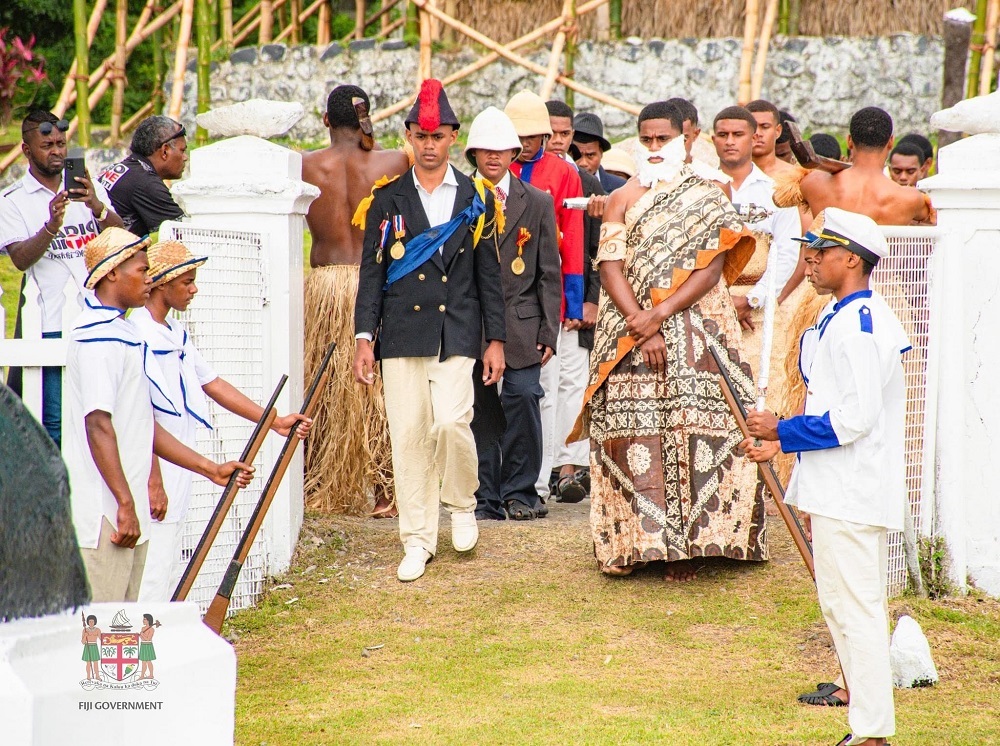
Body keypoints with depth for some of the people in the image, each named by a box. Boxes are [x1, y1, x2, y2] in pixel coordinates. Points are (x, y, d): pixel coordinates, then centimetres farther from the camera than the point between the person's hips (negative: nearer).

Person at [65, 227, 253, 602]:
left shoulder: (124, 332, 19)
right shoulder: (98, 336, -13)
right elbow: (98, 425, -21)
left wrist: (211, 469, 20)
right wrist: (126, 505, -23)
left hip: (127, 513, 10)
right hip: (102, 513, -10)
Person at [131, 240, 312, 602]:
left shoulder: (177, 333, 13)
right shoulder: (138, 334, -16)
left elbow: (212, 383, 18)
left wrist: (274, 421, 15)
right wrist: (153, 482, -21)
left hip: (176, 473, 10)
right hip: (153, 477, -10)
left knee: (169, 576, 14)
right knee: (151, 581, -9)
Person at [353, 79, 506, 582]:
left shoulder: (476, 198, 8)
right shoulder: (387, 200, 7)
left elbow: (489, 274, 9)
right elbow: (371, 272, 6)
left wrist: (496, 340, 5)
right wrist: (364, 338, -1)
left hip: (457, 334, -1)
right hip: (402, 334, 1)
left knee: (451, 422, -16)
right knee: (408, 435, -1)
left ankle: (462, 503, 13)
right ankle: (418, 540, 9)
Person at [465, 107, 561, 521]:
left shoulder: (537, 203, 9)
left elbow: (549, 274, 7)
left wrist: (549, 331, 0)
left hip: (521, 323, -1)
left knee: (523, 397, -11)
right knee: (478, 409, 1)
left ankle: (519, 493, 2)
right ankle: (486, 496, 9)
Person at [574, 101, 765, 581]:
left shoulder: (708, 199, 7)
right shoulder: (623, 199, 11)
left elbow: (711, 269, -4)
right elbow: (611, 268, 0)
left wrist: (661, 313, -15)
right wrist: (640, 325, -14)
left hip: (693, 336, -1)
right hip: (629, 336, 1)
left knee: (690, 436, -6)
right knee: (633, 437, -4)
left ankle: (686, 544, -3)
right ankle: (634, 541, 1)